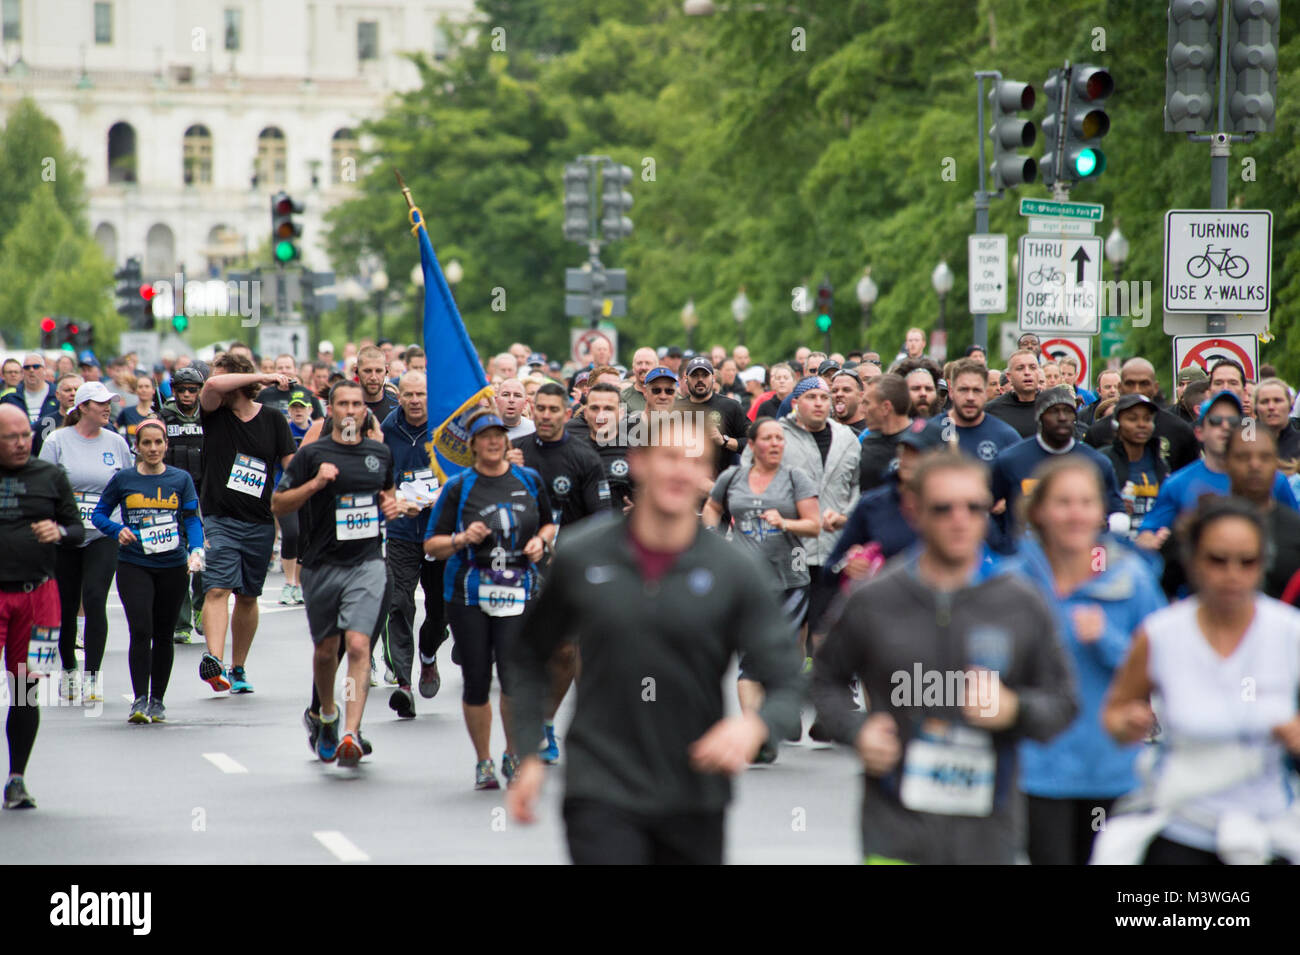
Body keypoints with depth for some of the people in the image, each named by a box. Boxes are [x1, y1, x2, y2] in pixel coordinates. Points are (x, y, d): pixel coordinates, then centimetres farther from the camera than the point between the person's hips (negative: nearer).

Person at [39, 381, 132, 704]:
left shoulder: (116, 443, 7)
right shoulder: (57, 442, 1)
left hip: (103, 536, 0)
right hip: (64, 535, 0)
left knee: (94, 599, -15)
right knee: (66, 605, 8)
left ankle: (92, 675, -13)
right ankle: (68, 669, 28)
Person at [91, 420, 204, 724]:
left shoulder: (181, 479, 4)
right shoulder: (123, 479, 1)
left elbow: (192, 519, 1)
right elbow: (99, 514, 9)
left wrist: (196, 550, -16)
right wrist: (118, 531, -11)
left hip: (172, 567, 2)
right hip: (134, 566, -2)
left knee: (163, 635, 9)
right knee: (140, 631, -14)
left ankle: (157, 700, 20)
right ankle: (139, 700, -10)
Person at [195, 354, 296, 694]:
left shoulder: (273, 420, 3)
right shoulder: (214, 413, 1)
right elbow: (212, 385, -21)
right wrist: (262, 378, -17)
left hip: (260, 523, 2)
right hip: (219, 519, -2)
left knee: (248, 597, 11)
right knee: (217, 589, -17)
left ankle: (238, 668, 22)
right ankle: (213, 660, -30)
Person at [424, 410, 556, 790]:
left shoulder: (530, 481, 9)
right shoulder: (459, 487, 2)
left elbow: (550, 524, 23)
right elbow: (431, 545, 2)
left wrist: (541, 541, 2)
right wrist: (463, 539, -15)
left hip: (518, 594, 0)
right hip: (468, 595, 0)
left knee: (515, 677, -12)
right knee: (476, 683, 5)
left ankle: (514, 755, 9)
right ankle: (484, 761, 22)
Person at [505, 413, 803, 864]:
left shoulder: (736, 571, -4)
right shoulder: (580, 556, -2)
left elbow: (787, 686, -6)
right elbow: (530, 654, 13)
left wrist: (755, 725, -28)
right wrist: (529, 754, 6)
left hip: (694, 800, 2)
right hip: (601, 791, -2)